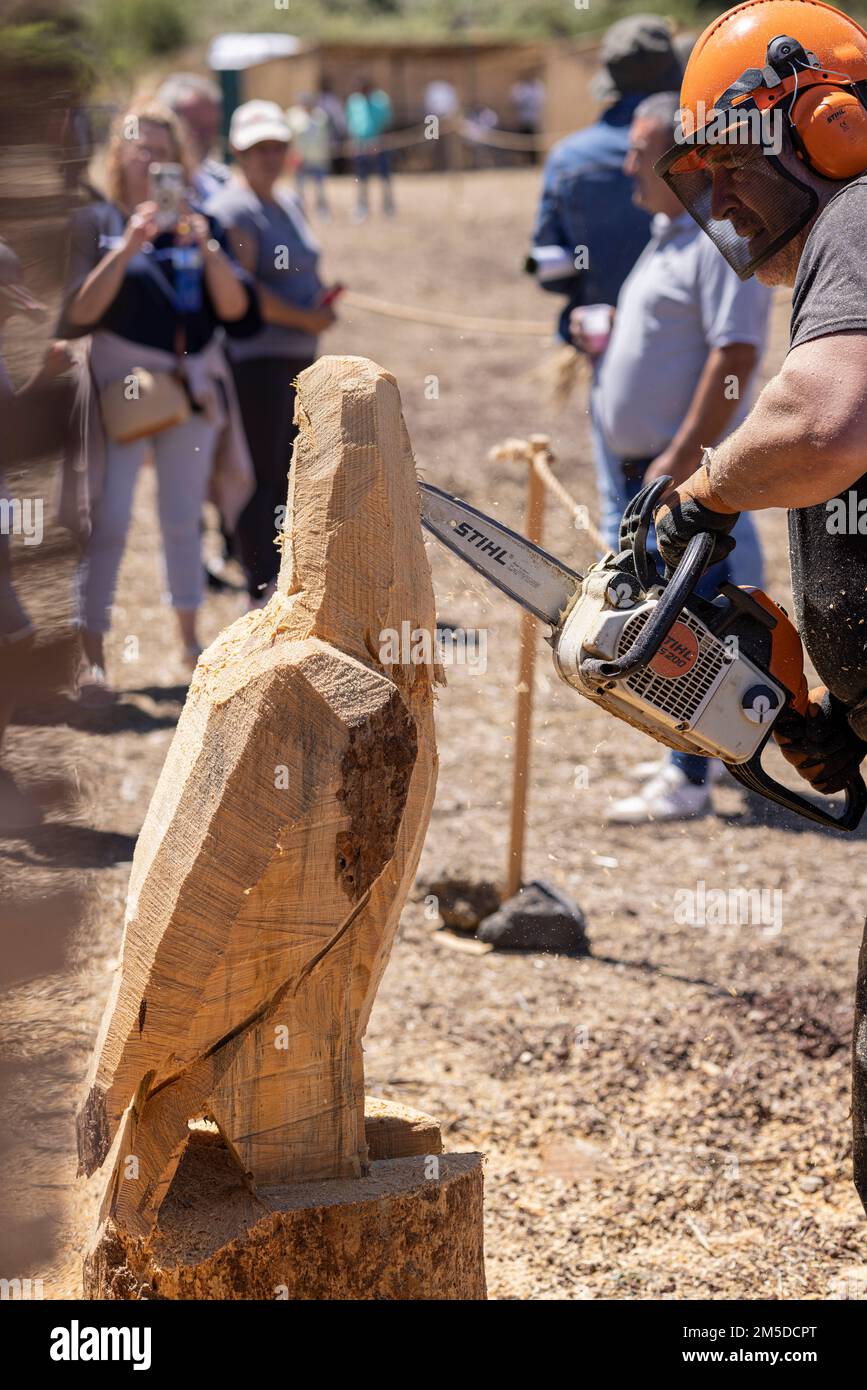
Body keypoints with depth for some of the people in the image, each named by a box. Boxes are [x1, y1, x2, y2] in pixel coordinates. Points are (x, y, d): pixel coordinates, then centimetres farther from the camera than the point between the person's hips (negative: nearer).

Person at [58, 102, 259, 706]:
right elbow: (79, 311, -12)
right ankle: (91, 660, -9)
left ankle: (191, 643, 25)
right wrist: (127, 247, -20)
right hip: (121, 385, -4)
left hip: (194, 385, 4)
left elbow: (236, 309, -1)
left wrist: (206, 245, -14)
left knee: (184, 518, 13)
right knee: (108, 521, -9)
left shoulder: (200, 224, 8)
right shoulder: (96, 222, -1)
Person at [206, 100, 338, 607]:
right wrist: (306, 318, -14)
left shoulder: (289, 203, 17)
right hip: (255, 360, -9)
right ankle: (261, 592, -4)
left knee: (286, 474, 14)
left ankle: (278, 582, 22)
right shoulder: (233, 210, -12)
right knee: (261, 476, -7)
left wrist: (323, 299, 3)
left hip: (299, 357, 9)